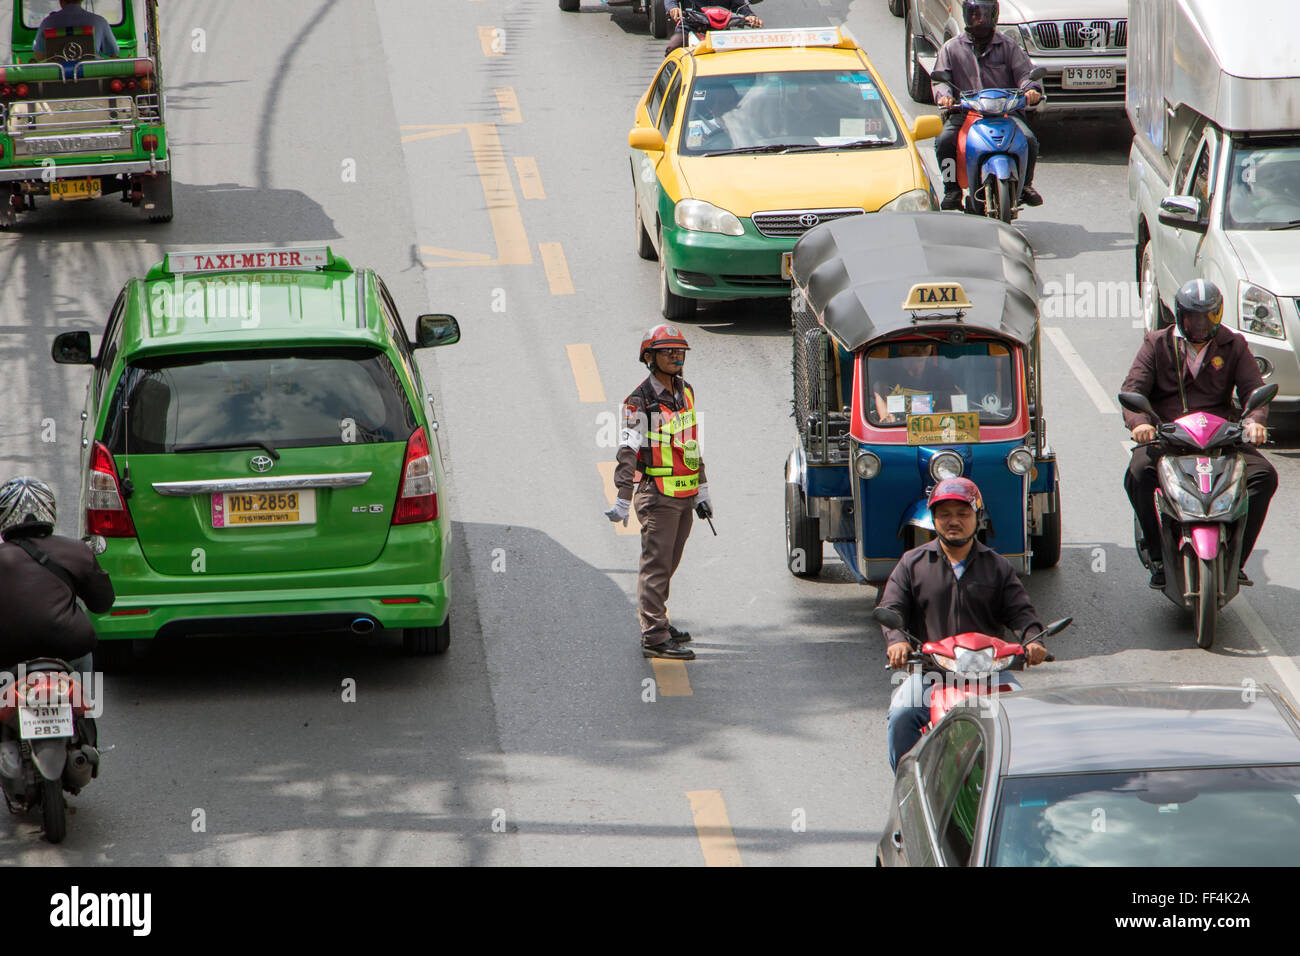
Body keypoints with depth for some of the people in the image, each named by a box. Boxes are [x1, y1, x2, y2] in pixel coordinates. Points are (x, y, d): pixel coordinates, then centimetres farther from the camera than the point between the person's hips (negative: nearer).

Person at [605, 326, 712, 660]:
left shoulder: (685, 392, 14)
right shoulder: (641, 401, -10)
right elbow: (628, 452, -14)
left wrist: (702, 491, 24)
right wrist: (623, 500, -20)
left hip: (684, 495, 7)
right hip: (658, 496, -7)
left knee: (668, 564, 15)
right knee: (656, 564, -8)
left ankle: (656, 623, 26)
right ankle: (654, 637, -9)